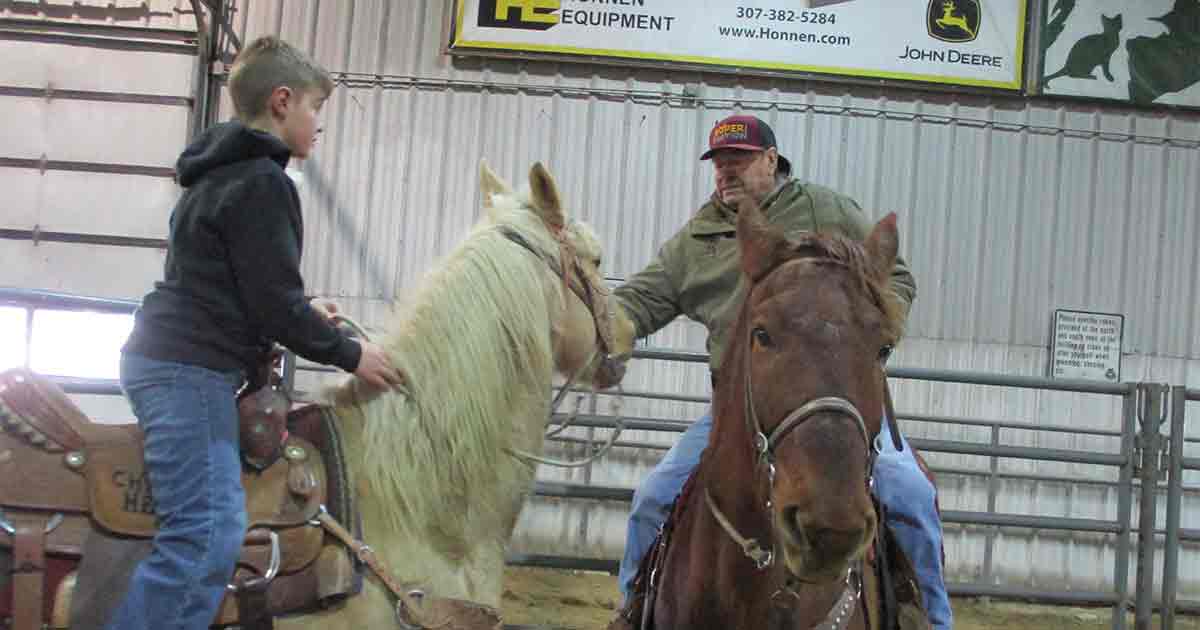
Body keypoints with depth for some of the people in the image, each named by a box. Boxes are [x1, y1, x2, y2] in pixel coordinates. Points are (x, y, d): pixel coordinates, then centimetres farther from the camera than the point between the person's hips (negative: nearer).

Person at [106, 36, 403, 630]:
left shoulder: (220, 174, 19)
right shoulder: (262, 182, -13)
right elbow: (275, 303, -15)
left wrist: (303, 315, 27)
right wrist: (349, 354, -3)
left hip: (166, 358, 11)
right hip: (190, 370, -11)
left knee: (217, 533, 11)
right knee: (201, 537, -16)